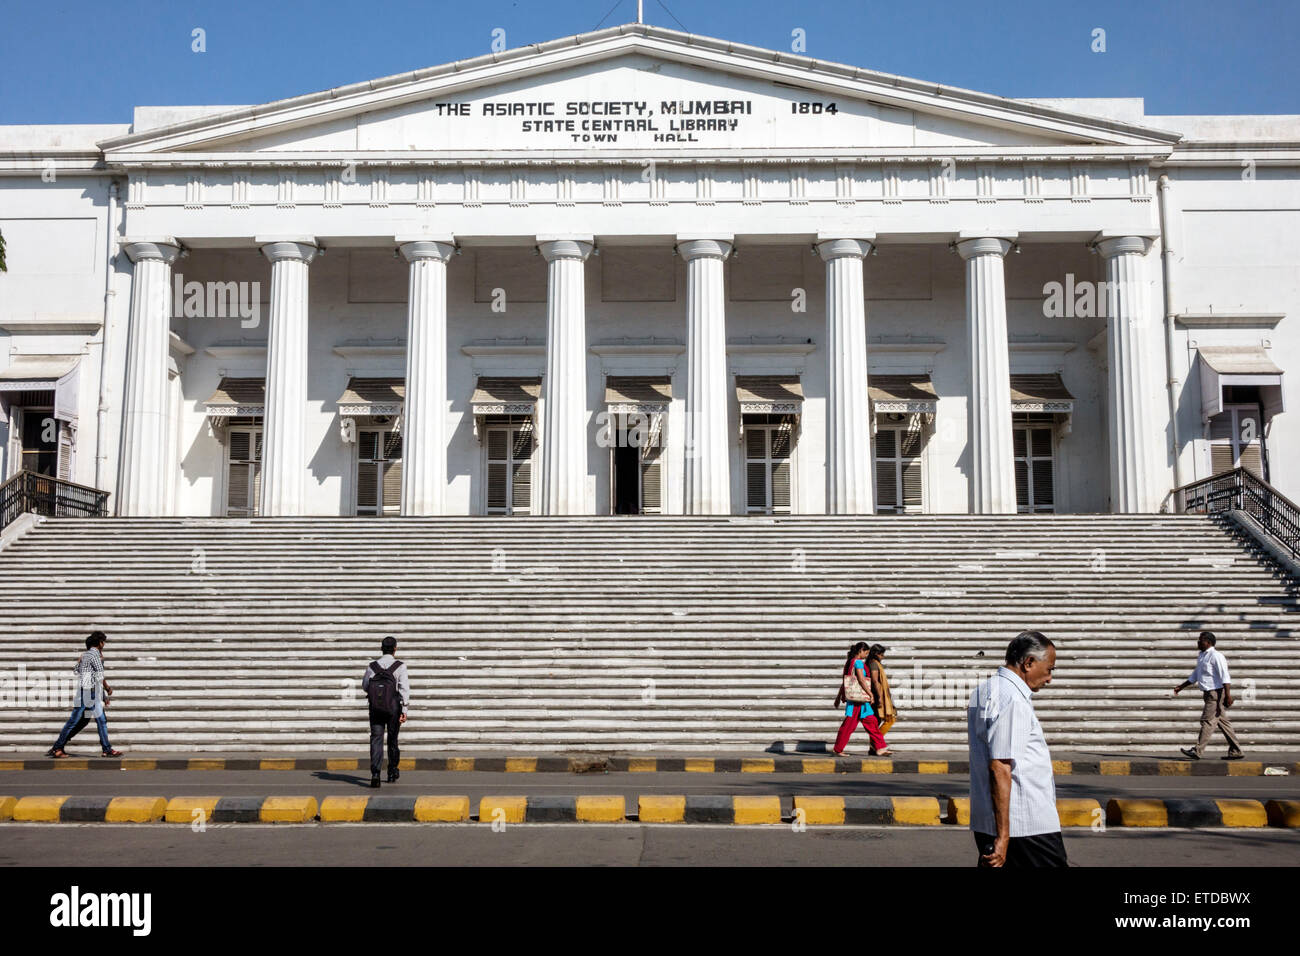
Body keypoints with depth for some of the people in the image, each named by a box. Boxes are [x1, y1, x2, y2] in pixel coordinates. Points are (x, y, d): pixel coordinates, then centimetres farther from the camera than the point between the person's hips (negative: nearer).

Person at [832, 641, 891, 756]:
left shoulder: (849, 662, 16)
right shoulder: (858, 662, -11)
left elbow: (844, 681, 19)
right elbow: (861, 679, -18)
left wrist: (839, 696, 21)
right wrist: (870, 694, -13)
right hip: (858, 696, -10)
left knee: (870, 721, 9)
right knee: (849, 724, -4)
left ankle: (879, 748, 10)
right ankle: (838, 750, 0)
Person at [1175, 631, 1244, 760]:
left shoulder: (1215, 656, -13)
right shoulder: (1202, 656, 17)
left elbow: (1225, 676, -19)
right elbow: (1194, 676, 27)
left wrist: (1228, 695, -25)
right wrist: (1181, 687, 24)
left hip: (1216, 693, -10)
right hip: (1209, 694, 10)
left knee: (1207, 721, -10)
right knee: (1223, 722, 10)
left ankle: (1197, 751, -12)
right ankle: (1236, 751, 13)